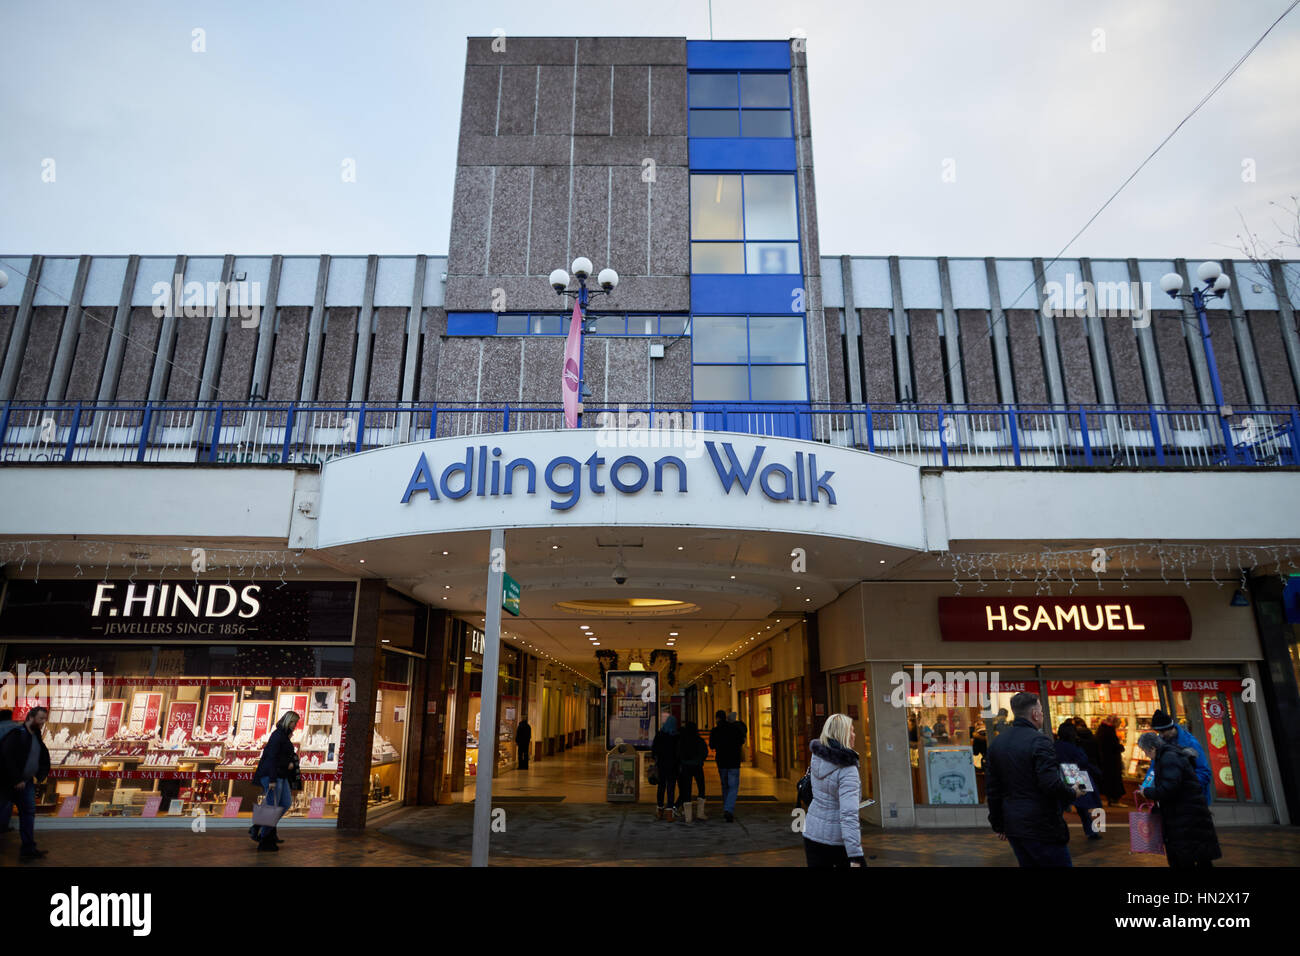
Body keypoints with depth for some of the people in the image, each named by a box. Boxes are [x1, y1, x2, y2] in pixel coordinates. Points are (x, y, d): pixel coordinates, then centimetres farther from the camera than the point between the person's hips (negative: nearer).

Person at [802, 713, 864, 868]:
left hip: (813, 833, 6)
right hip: (838, 839, -6)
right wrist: (855, 858, -31)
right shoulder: (847, 770, -21)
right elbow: (849, 814, -29)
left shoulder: (817, 757, -2)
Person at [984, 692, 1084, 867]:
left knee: (1027, 863, 16)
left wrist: (998, 824, 18)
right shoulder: (1039, 741, -15)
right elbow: (1052, 784, -22)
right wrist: (1073, 793, -1)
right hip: (1041, 827, -7)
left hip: (1012, 826, 7)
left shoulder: (996, 743, 7)